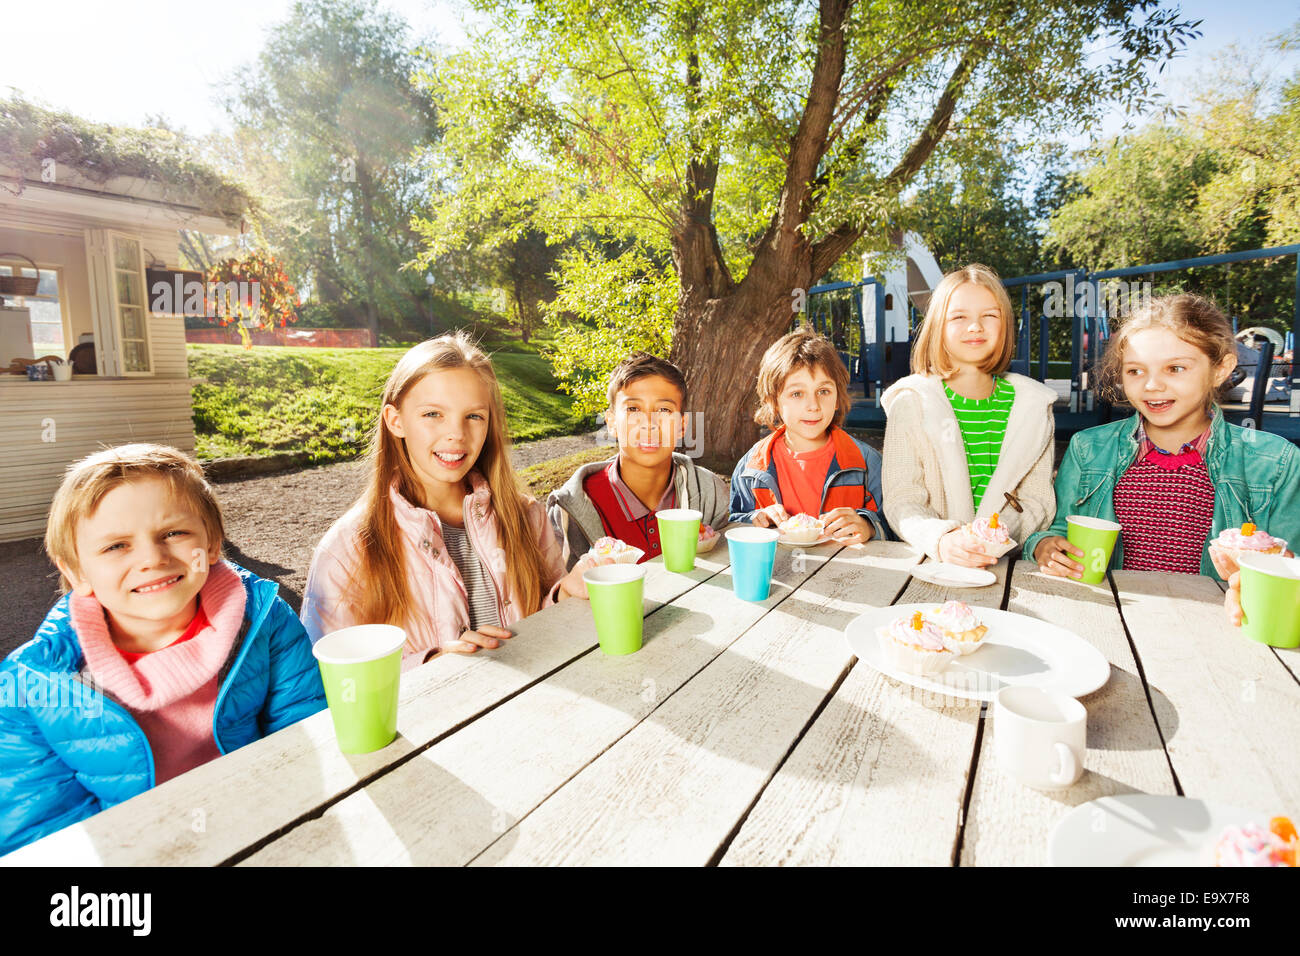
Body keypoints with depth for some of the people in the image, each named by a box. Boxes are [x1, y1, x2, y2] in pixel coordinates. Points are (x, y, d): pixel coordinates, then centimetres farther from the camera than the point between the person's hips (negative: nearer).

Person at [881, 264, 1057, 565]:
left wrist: (998, 534, -15)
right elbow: (901, 499, -6)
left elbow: (1037, 498, 5)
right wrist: (940, 539, -25)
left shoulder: (1033, 404, 8)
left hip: (1007, 563, 2)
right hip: (931, 564, -2)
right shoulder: (911, 402, 0)